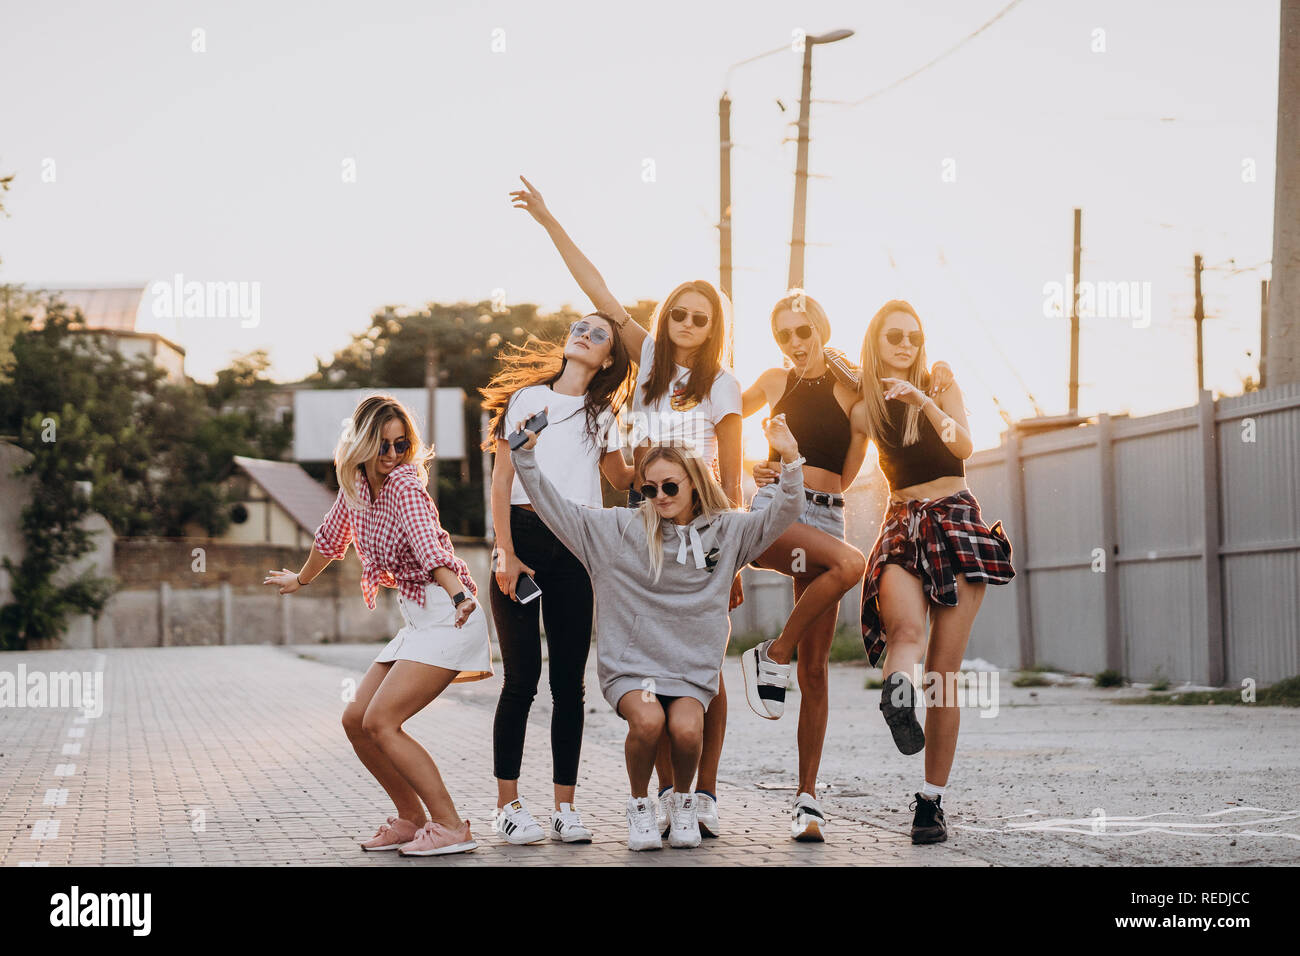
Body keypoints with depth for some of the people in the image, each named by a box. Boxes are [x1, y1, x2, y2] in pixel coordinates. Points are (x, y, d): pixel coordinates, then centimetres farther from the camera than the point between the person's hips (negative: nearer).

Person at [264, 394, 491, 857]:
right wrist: (300, 579, 43)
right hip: (417, 622, 8)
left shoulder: (403, 485, -17)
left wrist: (459, 594, -51)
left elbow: (429, 546, -35)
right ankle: (412, 818, 18)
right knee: (356, 720, 6)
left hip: (448, 616, -8)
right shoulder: (356, 483, 7)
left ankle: (451, 827, -14)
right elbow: (332, 535, 28)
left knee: (380, 722, -16)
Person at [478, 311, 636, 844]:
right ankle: (508, 805, 1)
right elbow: (501, 480, 2)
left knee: (569, 681, 0)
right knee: (522, 677, -6)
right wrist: (505, 552, -8)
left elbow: (621, 479, 28)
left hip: (576, 550, 3)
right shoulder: (528, 398, 9)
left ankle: (565, 806, 5)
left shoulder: (601, 415, 17)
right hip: (523, 536, -3)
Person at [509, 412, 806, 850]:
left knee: (686, 729, -28)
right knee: (647, 720, -31)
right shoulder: (622, 528, 4)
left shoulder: (726, 531, 7)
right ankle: (639, 805, -2)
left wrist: (790, 460, -15)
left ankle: (683, 800, 6)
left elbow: (782, 515, 0)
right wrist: (526, 456, -4)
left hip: (692, 667, 1)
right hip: (629, 662, -1)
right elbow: (558, 511, 4)